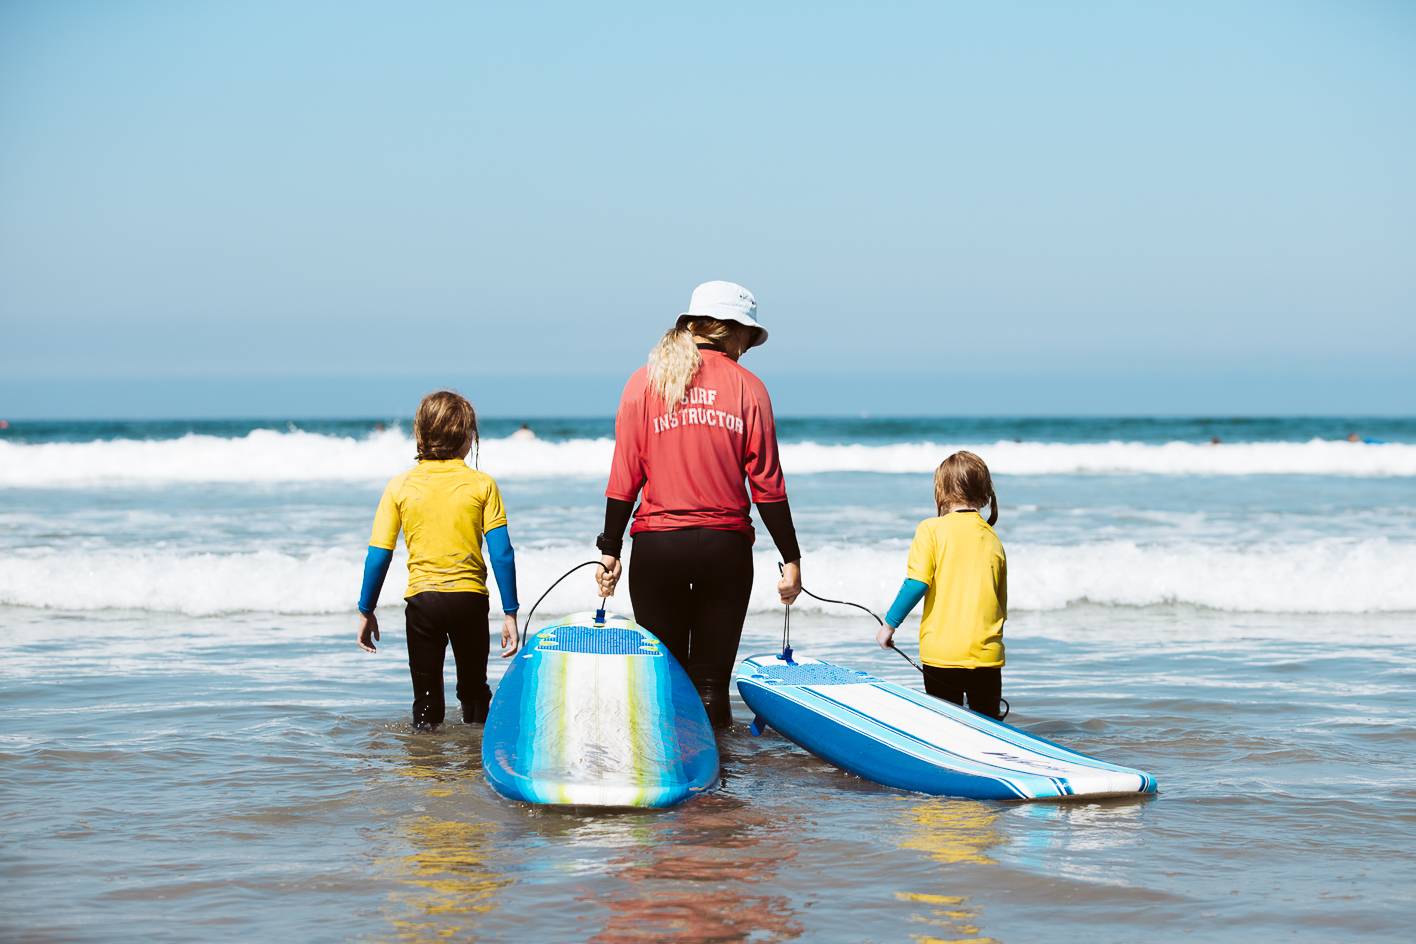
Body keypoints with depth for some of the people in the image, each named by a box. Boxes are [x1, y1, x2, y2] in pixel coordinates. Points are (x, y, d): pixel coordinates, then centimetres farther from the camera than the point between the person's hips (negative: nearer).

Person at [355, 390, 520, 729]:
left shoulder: (399, 486, -1)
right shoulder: (482, 484, -3)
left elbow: (378, 556, -2)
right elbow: (502, 553, -7)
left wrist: (366, 612, 7)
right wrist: (509, 613, -1)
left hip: (422, 599, 0)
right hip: (470, 598, 0)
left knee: (426, 699, 9)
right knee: (474, 691, 19)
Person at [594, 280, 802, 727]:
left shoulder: (643, 383, 3)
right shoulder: (747, 387, 1)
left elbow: (624, 479, 0)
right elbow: (767, 484, -2)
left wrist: (610, 550, 6)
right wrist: (791, 558, 3)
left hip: (655, 546, 1)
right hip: (726, 545, -1)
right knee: (710, 681, 3)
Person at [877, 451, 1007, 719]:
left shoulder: (932, 529, -3)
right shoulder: (993, 539, 10)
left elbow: (917, 583, -12)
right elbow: (1001, 604, 15)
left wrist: (890, 624, -2)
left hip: (942, 653, -3)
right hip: (987, 655, 3)